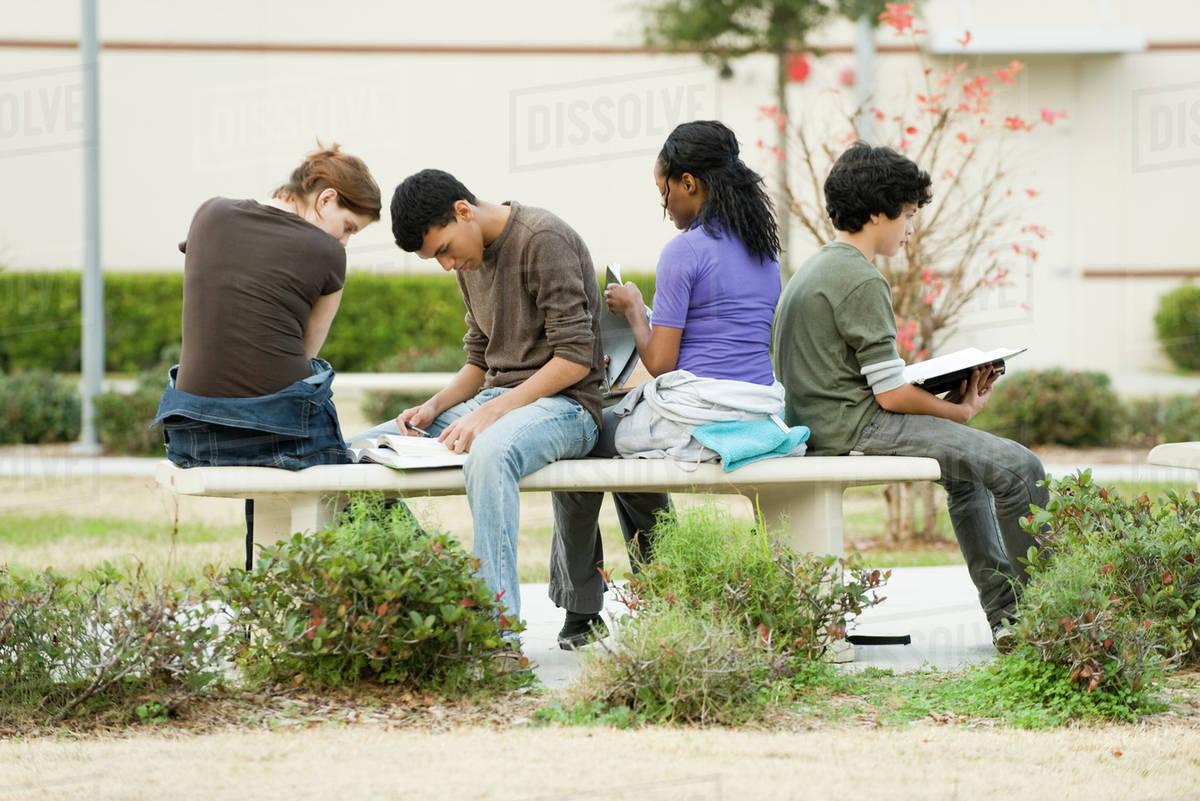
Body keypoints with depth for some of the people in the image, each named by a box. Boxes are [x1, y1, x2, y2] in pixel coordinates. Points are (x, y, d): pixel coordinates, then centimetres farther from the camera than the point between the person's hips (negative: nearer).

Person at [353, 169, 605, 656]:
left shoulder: (542, 240, -14)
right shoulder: (470, 259, 14)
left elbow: (574, 358, -18)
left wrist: (491, 413, -23)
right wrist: (434, 408, 0)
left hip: (562, 403, -9)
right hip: (495, 399, 9)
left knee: (488, 452, -42)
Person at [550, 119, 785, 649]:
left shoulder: (685, 252, -13)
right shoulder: (764, 249, 12)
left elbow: (660, 361, -14)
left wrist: (633, 308, 3)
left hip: (696, 417, -8)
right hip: (760, 416, 8)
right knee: (621, 423, 33)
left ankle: (580, 610, 21)